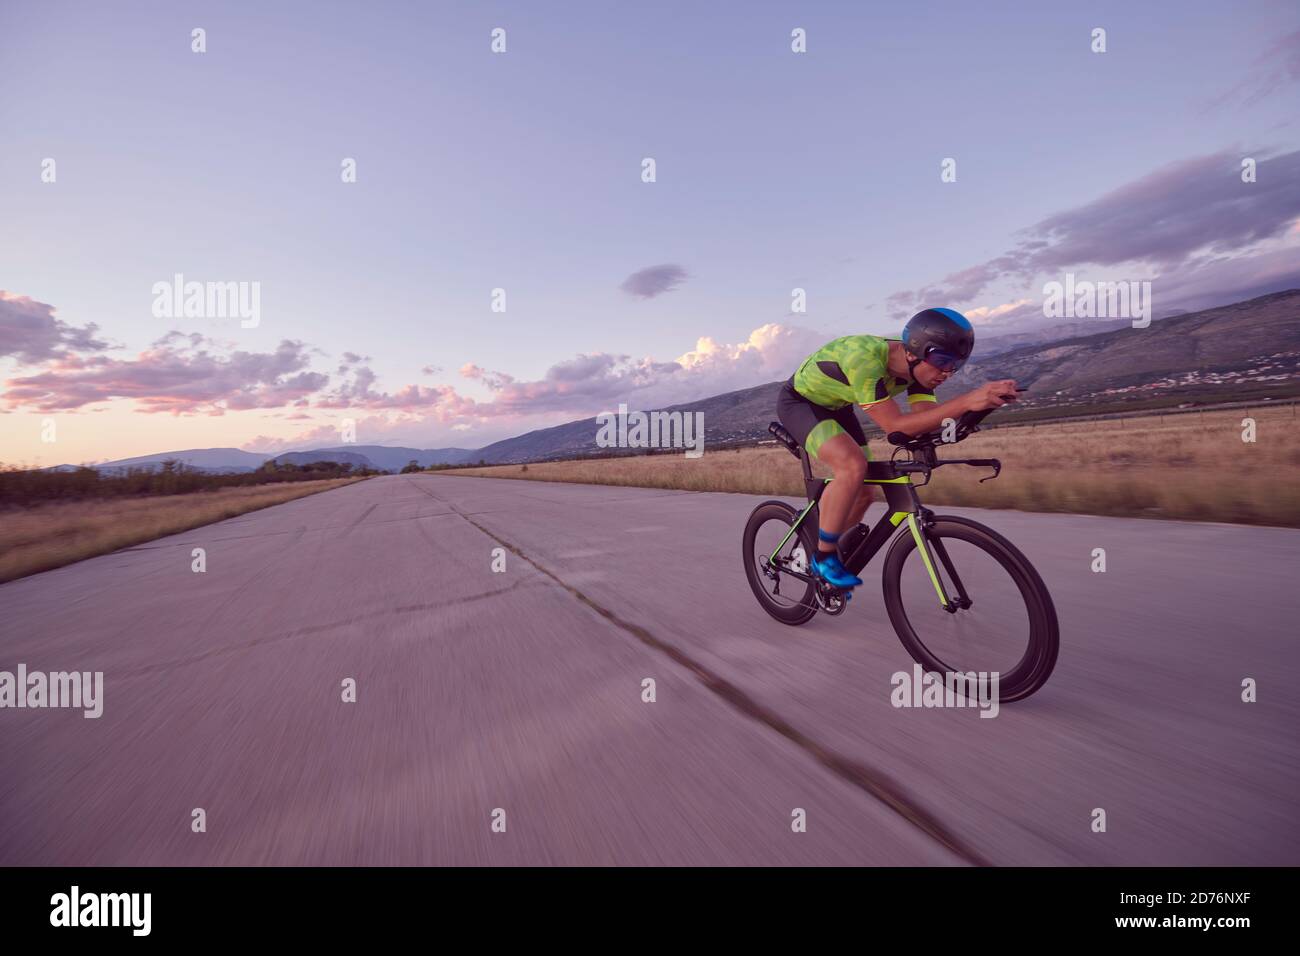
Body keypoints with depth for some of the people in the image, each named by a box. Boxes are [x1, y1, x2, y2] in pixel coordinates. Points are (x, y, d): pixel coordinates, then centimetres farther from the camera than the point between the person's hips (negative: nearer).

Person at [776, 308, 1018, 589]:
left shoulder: (916, 367, -12)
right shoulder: (865, 357, -36)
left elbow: (928, 418, -20)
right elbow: (895, 426, -39)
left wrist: (983, 401, -34)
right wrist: (966, 401, -45)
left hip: (834, 407, 8)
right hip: (798, 402, -8)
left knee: (863, 492, 3)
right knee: (853, 466, -32)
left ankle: (830, 552, 25)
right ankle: (824, 556, -14)